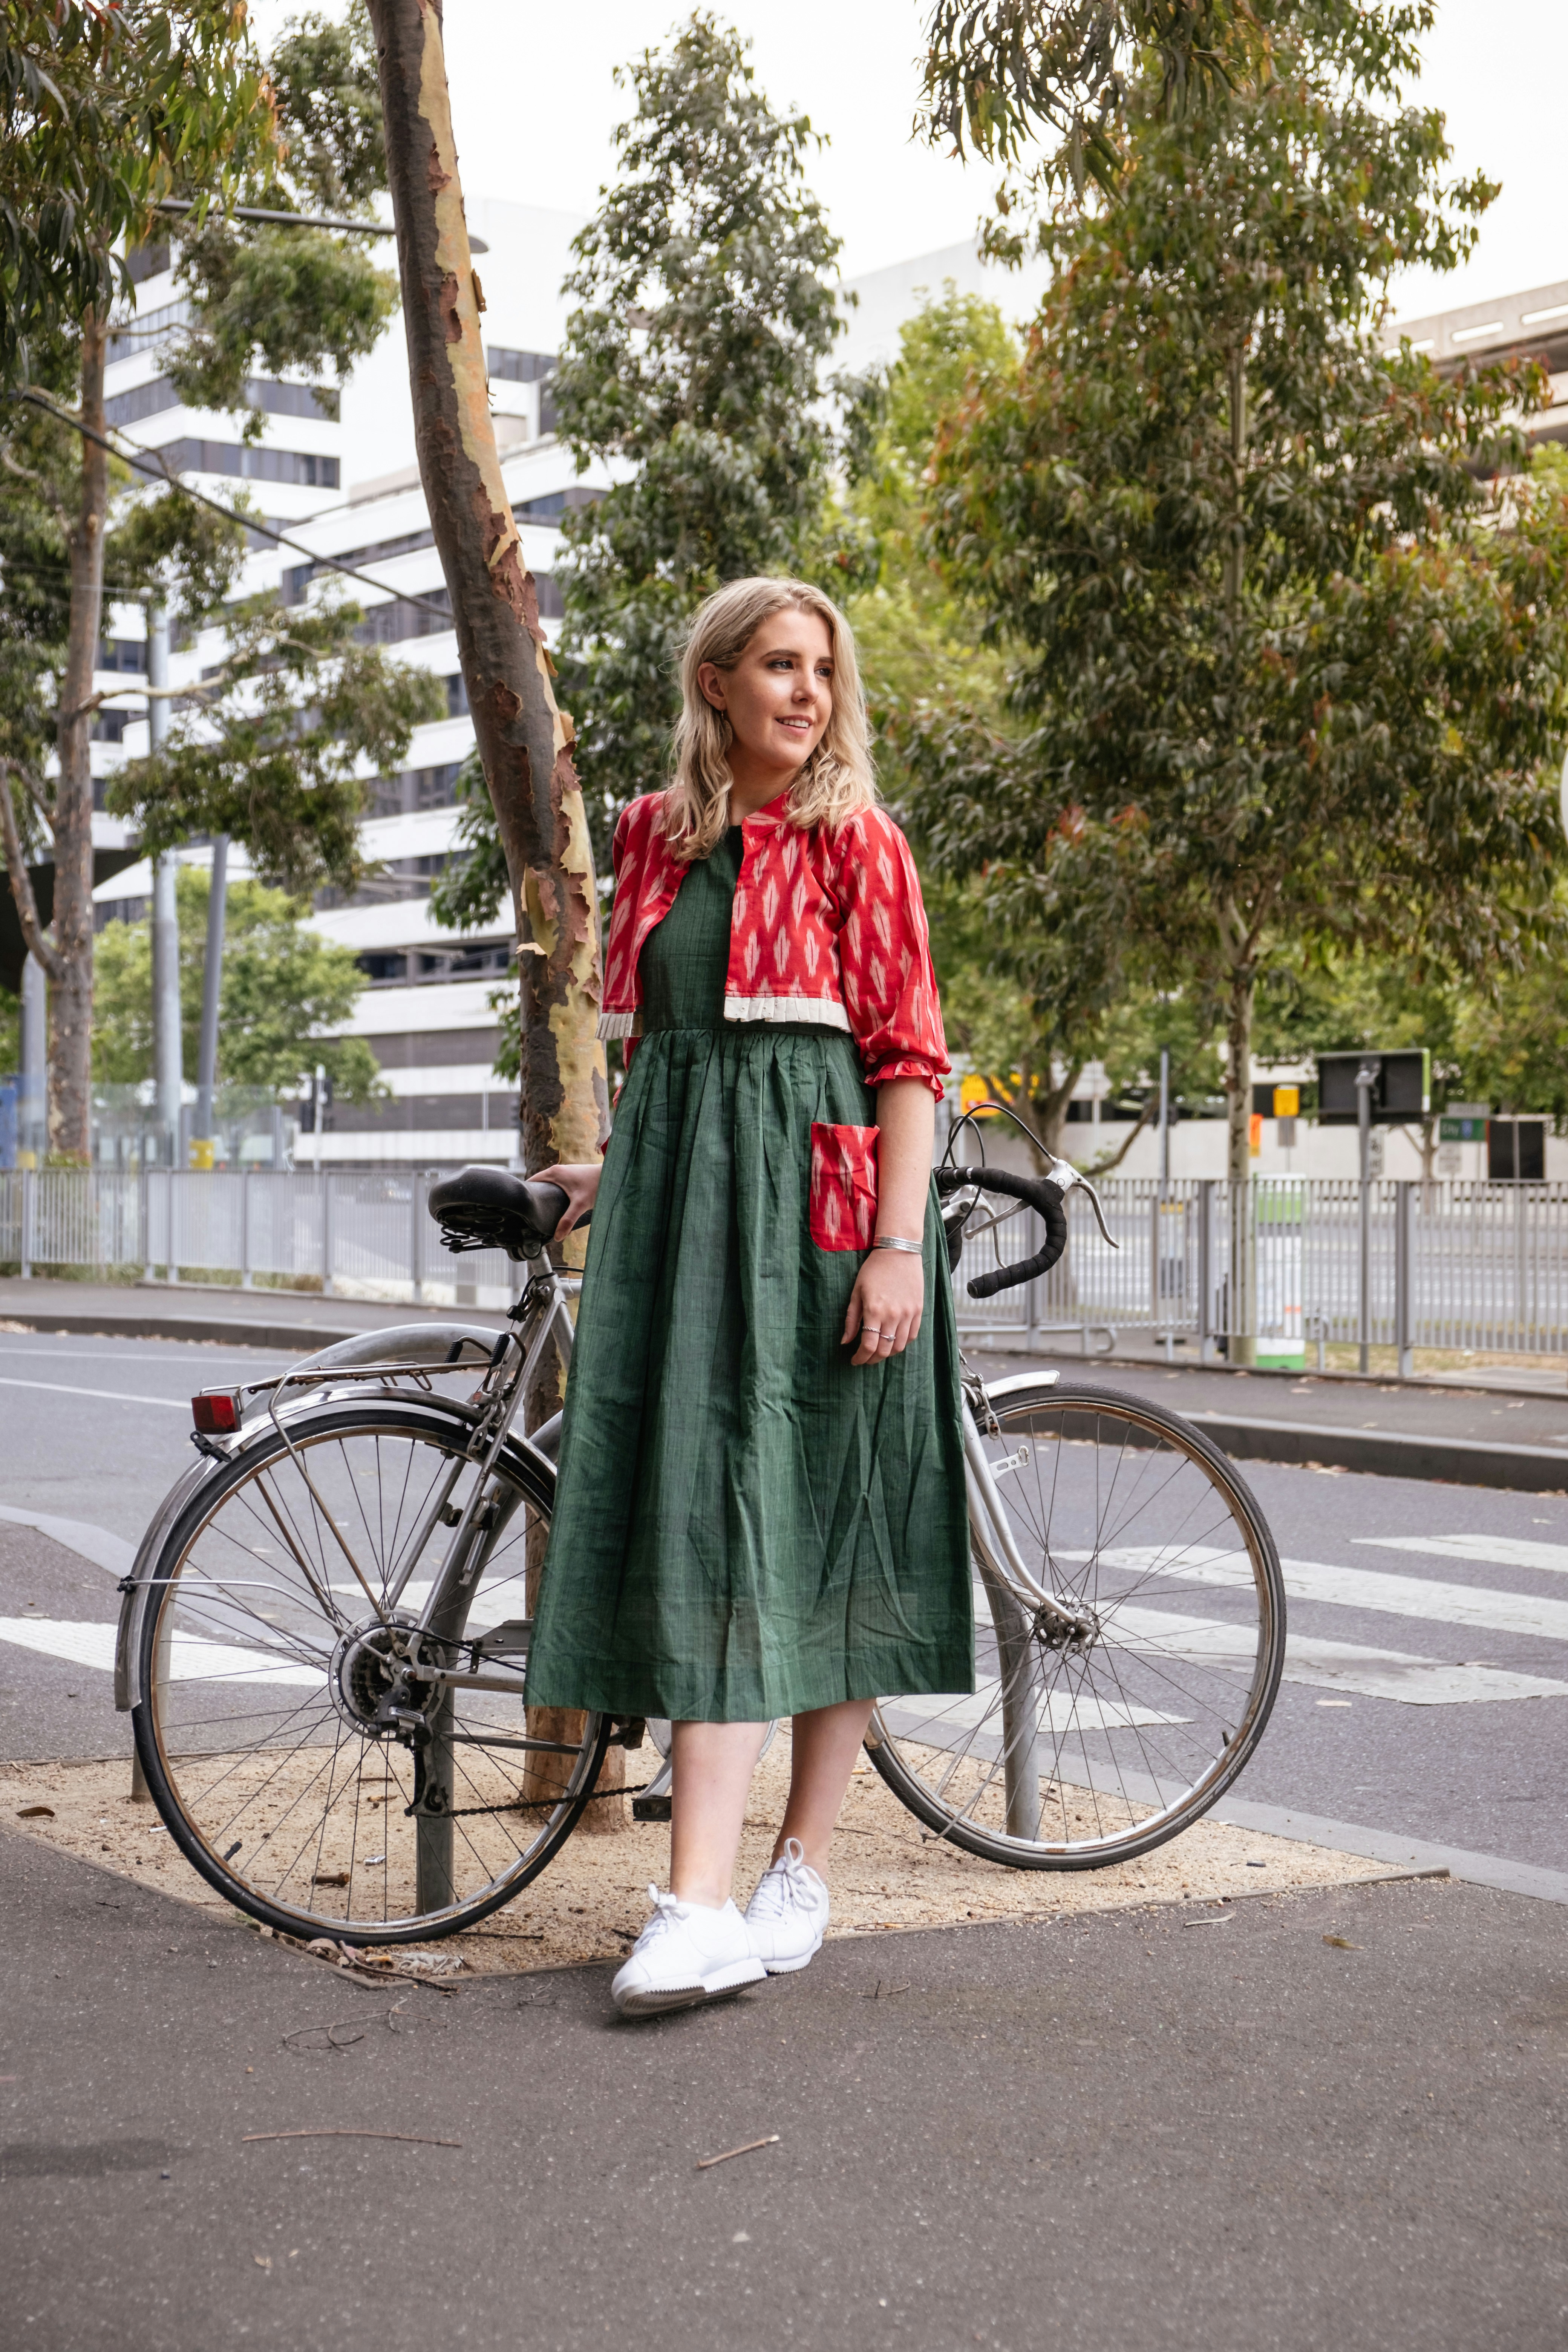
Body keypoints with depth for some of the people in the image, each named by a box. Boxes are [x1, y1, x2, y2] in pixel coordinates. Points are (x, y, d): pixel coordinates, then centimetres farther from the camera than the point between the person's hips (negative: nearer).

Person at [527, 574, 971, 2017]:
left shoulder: (855, 841, -1)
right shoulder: (656, 832, 13)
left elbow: (911, 1059, -6)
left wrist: (899, 1243, -13)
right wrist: (624, 1171, 25)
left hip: (815, 1199, -4)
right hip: (680, 1194, 4)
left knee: (819, 1529, 0)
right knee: (701, 1521, -3)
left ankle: (801, 1881, 11)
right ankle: (702, 1907, -4)